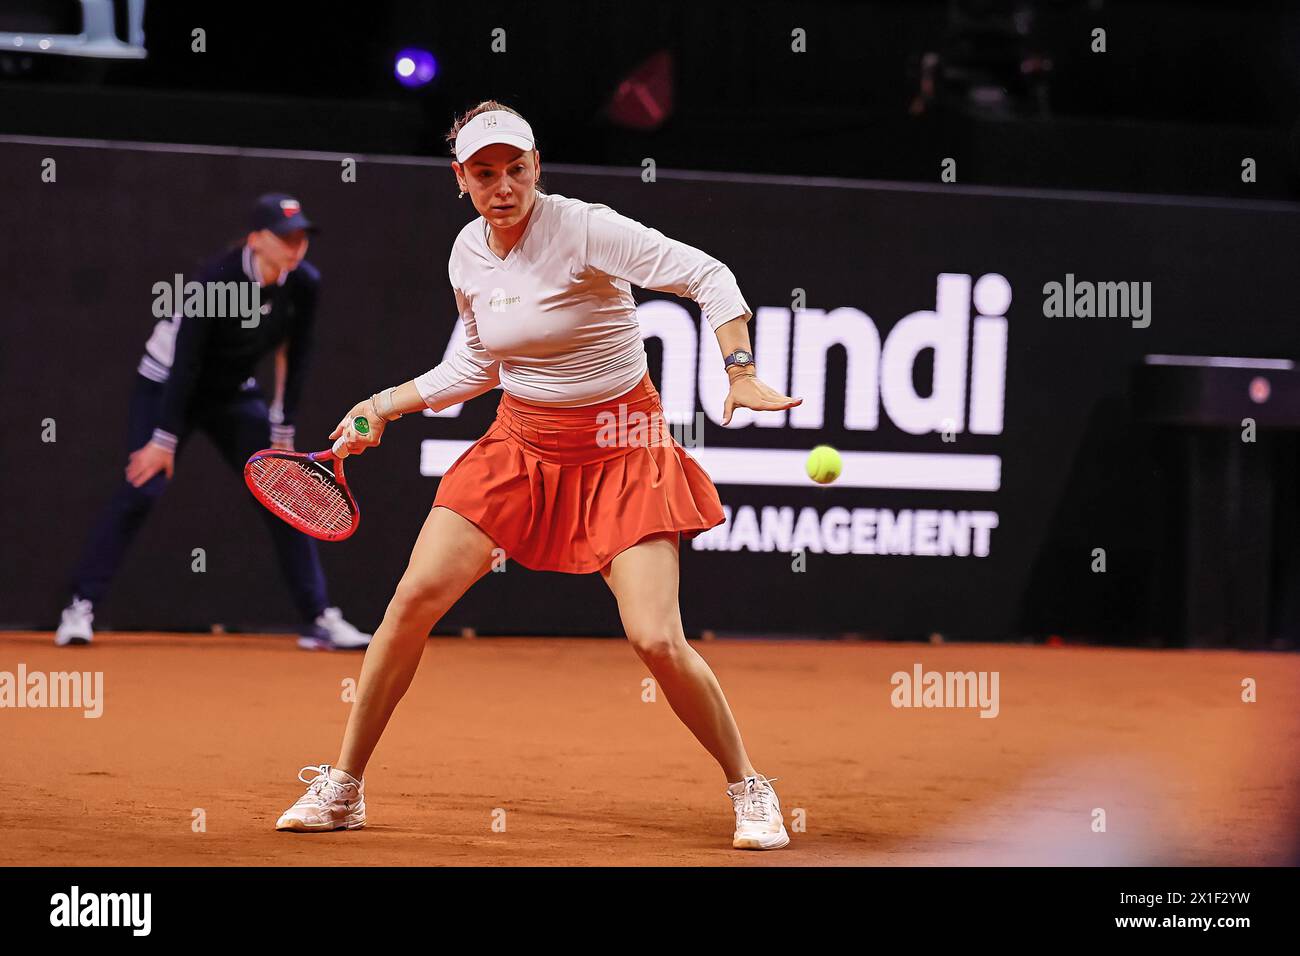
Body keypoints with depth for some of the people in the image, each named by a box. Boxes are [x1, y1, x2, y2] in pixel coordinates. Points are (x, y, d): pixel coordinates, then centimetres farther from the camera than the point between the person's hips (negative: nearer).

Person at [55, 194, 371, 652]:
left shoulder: (304, 284, -14)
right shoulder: (218, 280, -30)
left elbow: (292, 358, -3)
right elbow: (185, 362, -28)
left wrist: (282, 433, -3)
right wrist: (165, 439, -26)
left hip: (235, 395, 5)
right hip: (167, 388, -5)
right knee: (142, 489, -19)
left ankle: (318, 618, 6)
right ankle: (81, 607, -14)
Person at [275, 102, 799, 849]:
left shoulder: (583, 230, -19)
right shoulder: (468, 256, 1)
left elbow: (709, 277, -21)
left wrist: (742, 376, -33)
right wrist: (386, 405, 14)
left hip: (620, 452, -5)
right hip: (520, 445, 5)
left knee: (657, 641, -17)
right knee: (414, 599, -6)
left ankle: (751, 791, 6)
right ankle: (343, 789, 7)